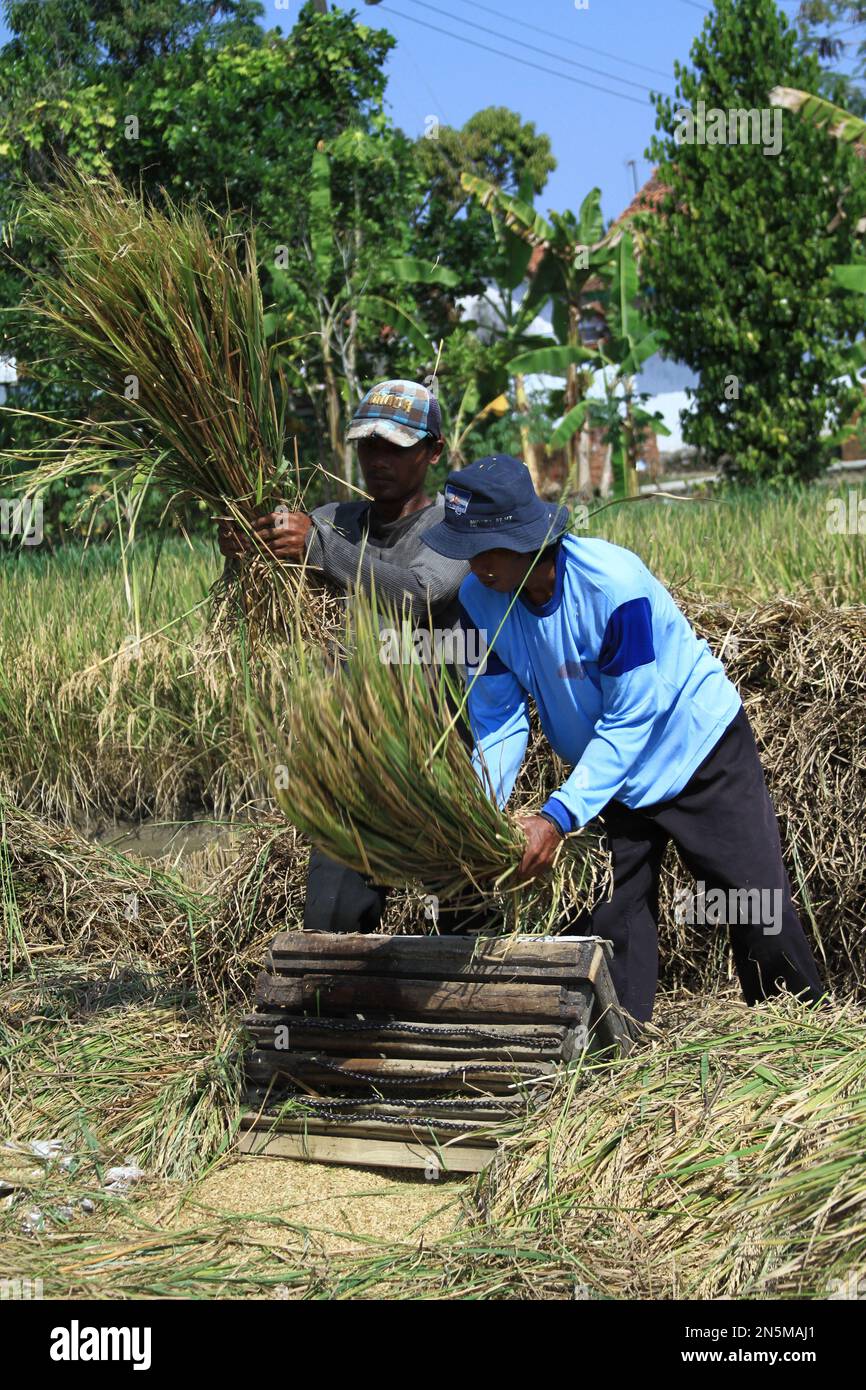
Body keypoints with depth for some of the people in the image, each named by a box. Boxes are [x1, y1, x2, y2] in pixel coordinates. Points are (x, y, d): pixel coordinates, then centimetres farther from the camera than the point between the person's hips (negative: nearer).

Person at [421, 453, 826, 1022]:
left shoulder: (614, 584, -33)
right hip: (611, 770, 5)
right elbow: (499, 719, -11)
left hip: (700, 753, -5)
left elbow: (631, 721, -30)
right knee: (612, 924, 6)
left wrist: (558, 818, -36)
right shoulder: (480, 600, -16)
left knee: (758, 912, 0)